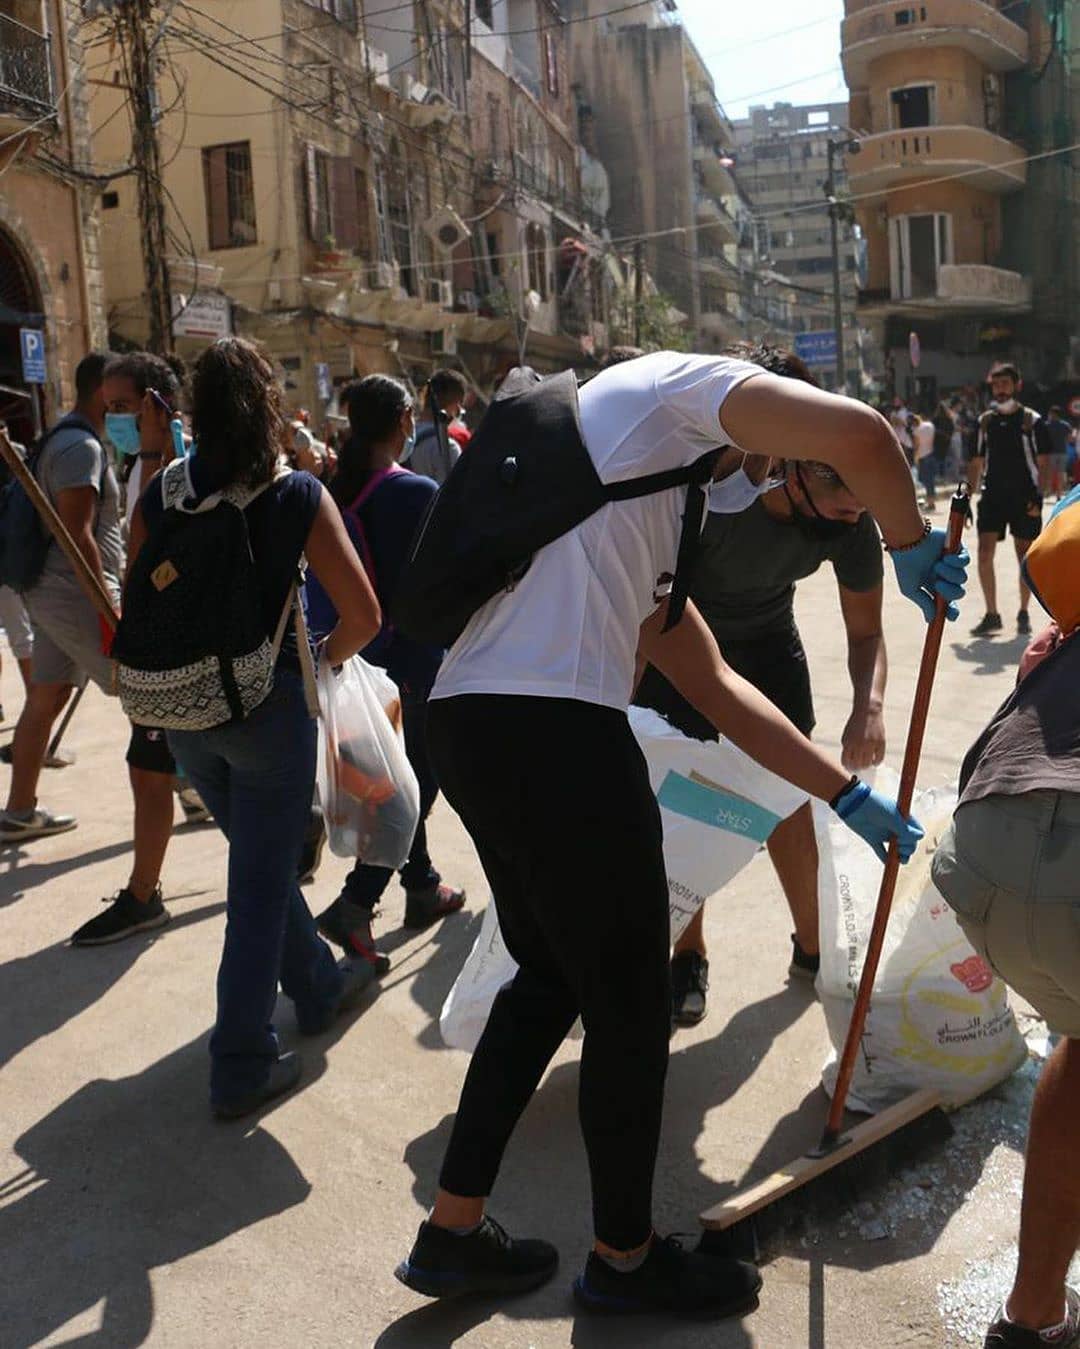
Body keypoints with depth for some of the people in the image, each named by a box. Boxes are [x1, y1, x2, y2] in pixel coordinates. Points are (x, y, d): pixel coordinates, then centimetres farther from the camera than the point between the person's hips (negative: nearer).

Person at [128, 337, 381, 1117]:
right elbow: (364, 617, -13)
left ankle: (320, 987, 41)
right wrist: (324, 659, 6)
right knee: (261, 881, 6)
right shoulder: (299, 495, -10)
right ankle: (242, 1069, 12)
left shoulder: (159, 496, -1)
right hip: (268, 701, -4)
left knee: (261, 859, 24)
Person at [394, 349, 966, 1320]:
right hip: (553, 731, -10)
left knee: (551, 980, 25)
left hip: (472, 728, 10)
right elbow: (860, 436, -11)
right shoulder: (673, 385, 6)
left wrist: (845, 793, 31)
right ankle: (626, 1258, 32)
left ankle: (454, 1232, 36)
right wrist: (911, 543, 9)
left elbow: (714, 685, 29)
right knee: (630, 1006, 9)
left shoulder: (651, 520, 30)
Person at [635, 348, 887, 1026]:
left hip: (768, 639, 4)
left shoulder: (852, 521, -23)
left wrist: (870, 705, -31)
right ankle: (690, 957, 11)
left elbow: (866, 632, -12)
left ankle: (813, 947, 17)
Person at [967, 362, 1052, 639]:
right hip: (992, 496, 3)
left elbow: (1043, 464, -3)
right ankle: (992, 616, 3)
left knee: (1025, 557, 4)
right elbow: (976, 463, 12)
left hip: (1024, 499, -3)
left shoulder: (1032, 421, -2)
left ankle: (1024, 614, 19)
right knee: (984, 555, -7)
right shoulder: (985, 421, 9)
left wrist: (1037, 499, -12)